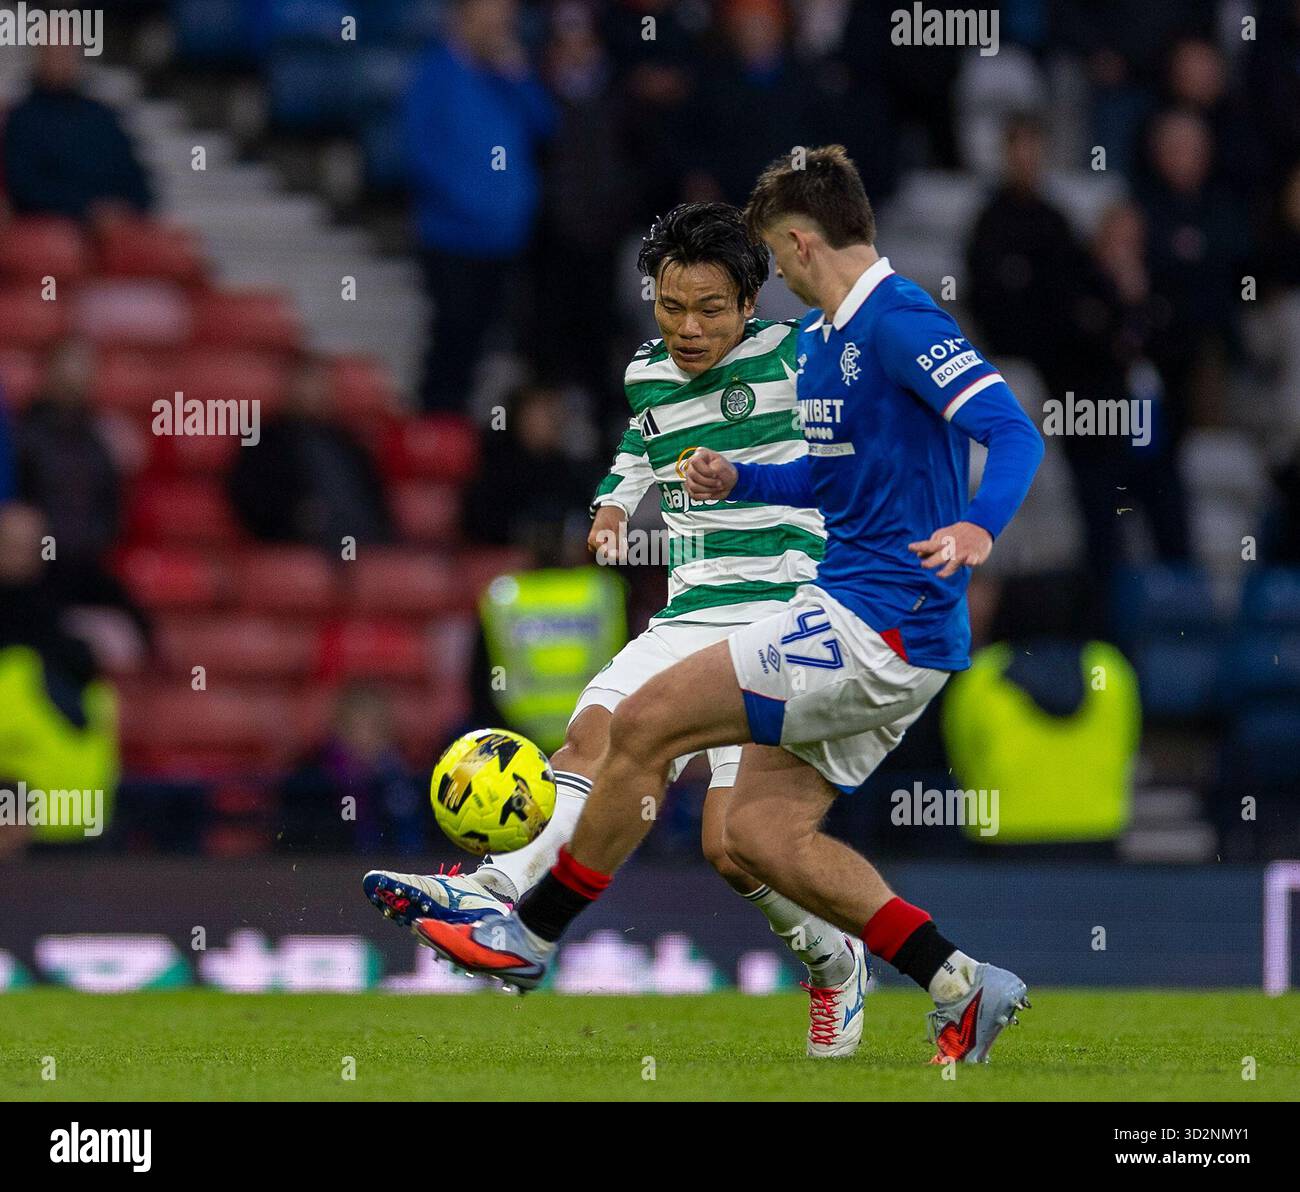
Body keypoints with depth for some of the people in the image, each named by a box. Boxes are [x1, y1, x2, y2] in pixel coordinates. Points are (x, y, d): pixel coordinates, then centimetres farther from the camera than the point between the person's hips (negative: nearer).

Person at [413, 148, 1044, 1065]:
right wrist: (737, 480, 13)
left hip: (877, 625, -10)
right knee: (758, 830, 6)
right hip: (881, 631, 10)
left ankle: (531, 936, 6)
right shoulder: (820, 337, 17)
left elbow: (1014, 433, -24)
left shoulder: (900, 322, -15)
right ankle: (960, 987, 4)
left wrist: (978, 527, -43)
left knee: (646, 723, -7)